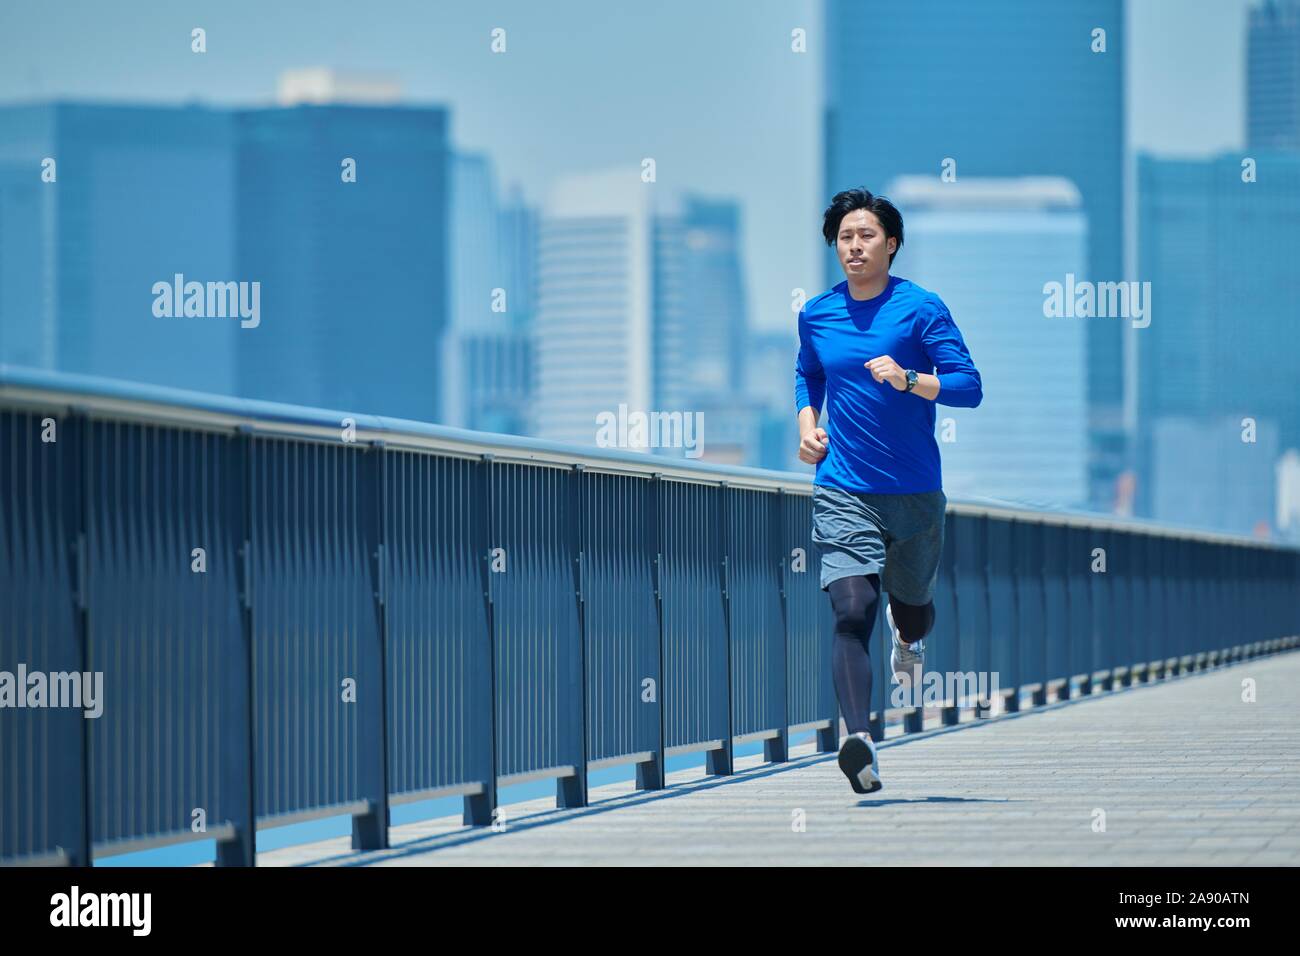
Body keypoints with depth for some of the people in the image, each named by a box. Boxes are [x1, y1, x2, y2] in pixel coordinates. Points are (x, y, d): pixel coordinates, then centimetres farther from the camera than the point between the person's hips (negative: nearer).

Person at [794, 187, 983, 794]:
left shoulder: (920, 308, -6)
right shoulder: (816, 315, 6)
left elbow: (968, 386, -9)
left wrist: (908, 379, -25)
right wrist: (807, 422, 8)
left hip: (914, 492, -1)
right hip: (842, 489, 1)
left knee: (911, 603, 18)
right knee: (852, 612, -18)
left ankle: (908, 635, 57)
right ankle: (859, 741, -28)